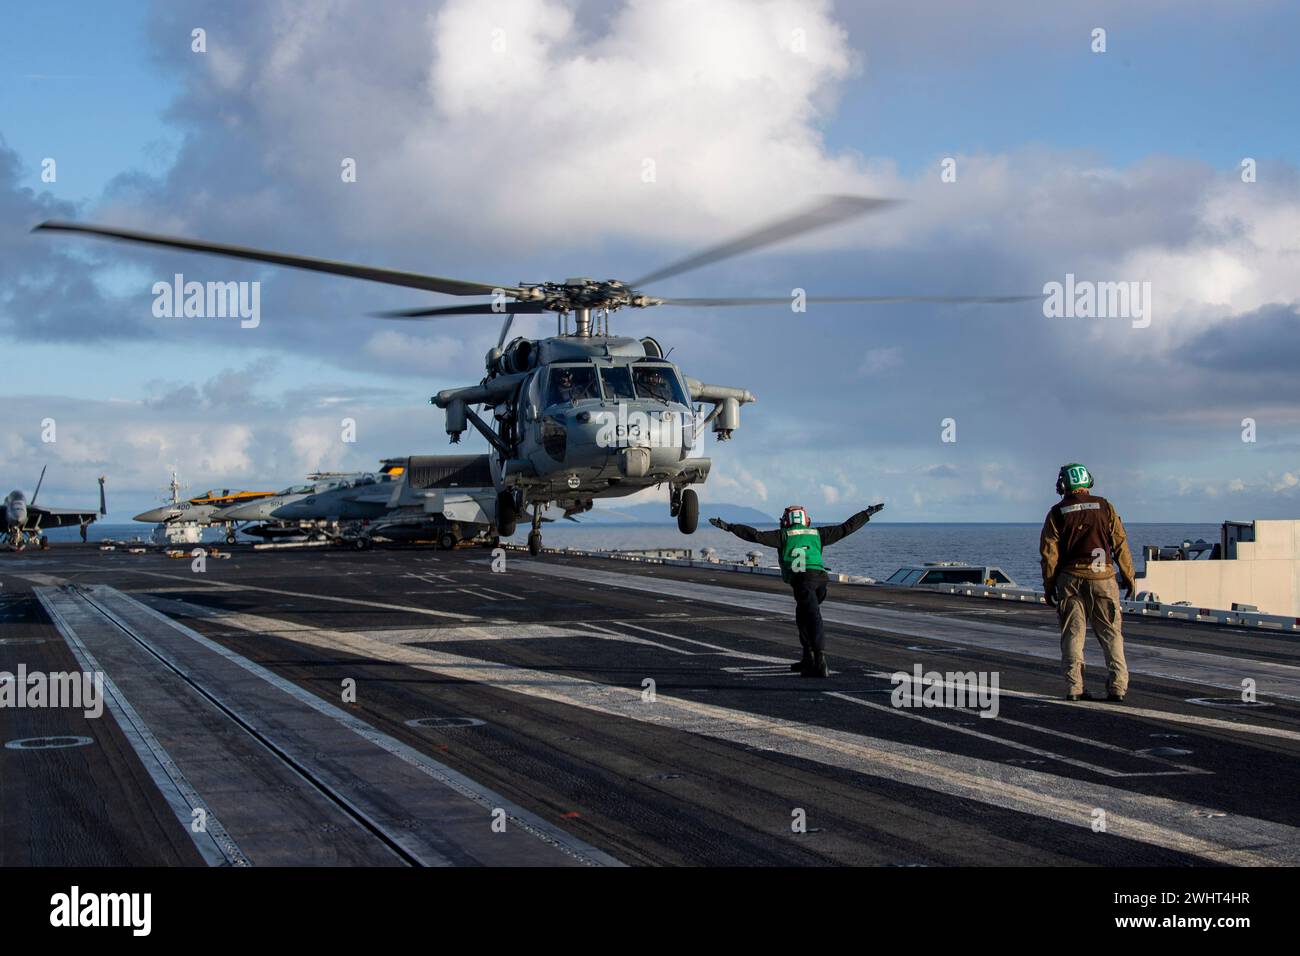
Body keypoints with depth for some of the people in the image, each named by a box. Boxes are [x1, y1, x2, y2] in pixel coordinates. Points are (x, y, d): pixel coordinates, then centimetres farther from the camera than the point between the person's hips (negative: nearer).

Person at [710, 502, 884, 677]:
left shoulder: (784, 535, 15)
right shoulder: (816, 534, 26)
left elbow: (757, 536, 3)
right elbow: (845, 528, 30)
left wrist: (728, 527, 5)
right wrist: (868, 514, 41)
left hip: (801, 579, -5)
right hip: (820, 577, 5)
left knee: (813, 619, -14)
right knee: (802, 618, 23)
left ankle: (821, 664, -23)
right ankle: (808, 659, 25)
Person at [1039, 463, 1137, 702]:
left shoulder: (1057, 513, 2)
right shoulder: (1104, 507, 3)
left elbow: (1049, 552, 0)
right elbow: (1120, 544, 2)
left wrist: (1048, 586, 6)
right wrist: (1129, 577, 9)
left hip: (1070, 579, 0)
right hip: (1102, 578, 0)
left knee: (1072, 634, 5)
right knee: (1111, 634, 5)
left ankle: (1075, 687, 0)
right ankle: (1117, 686, -2)